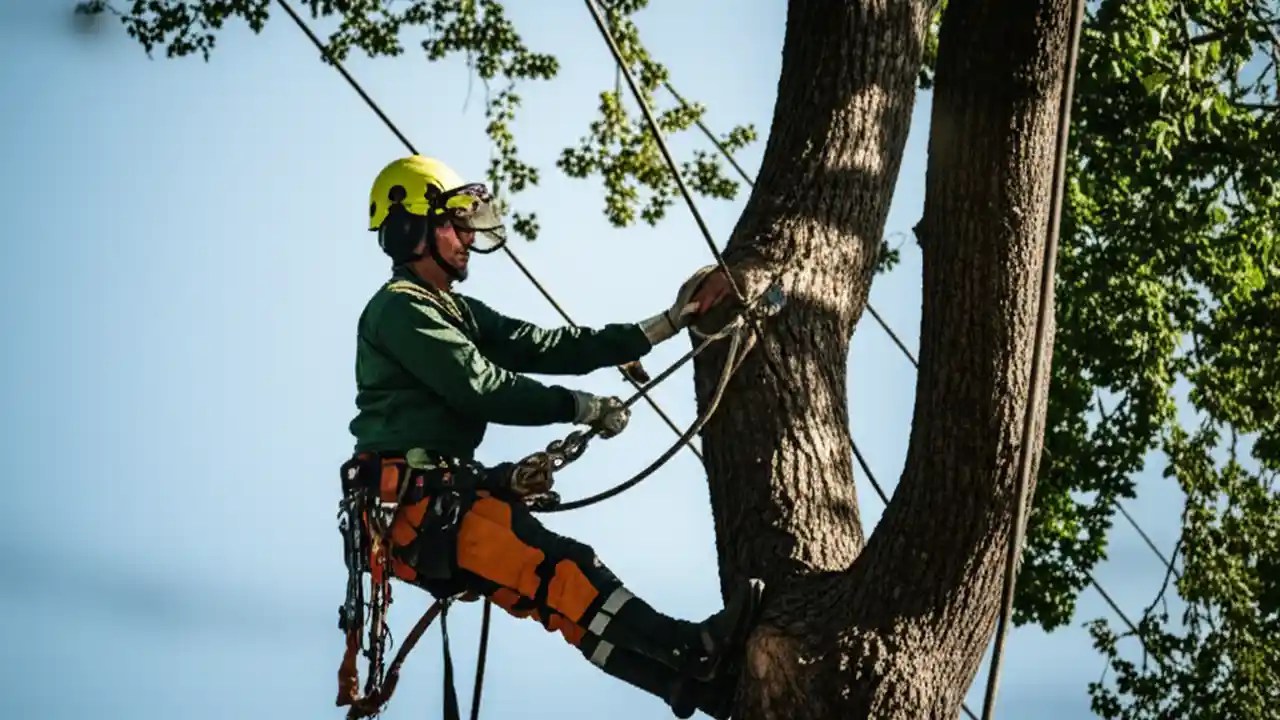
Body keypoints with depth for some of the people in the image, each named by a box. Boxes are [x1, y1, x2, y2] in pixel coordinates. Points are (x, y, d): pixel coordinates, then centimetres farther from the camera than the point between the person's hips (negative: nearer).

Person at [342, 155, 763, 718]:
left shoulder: (455, 312, 22)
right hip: (414, 502, -10)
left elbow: (548, 349, 13)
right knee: (557, 569, -22)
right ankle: (696, 652, -32)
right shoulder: (400, 309, -9)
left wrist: (666, 324, 9)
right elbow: (482, 390, -18)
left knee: (559, 590, -4)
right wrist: (581, 408, -10)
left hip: (441, 501, 10)